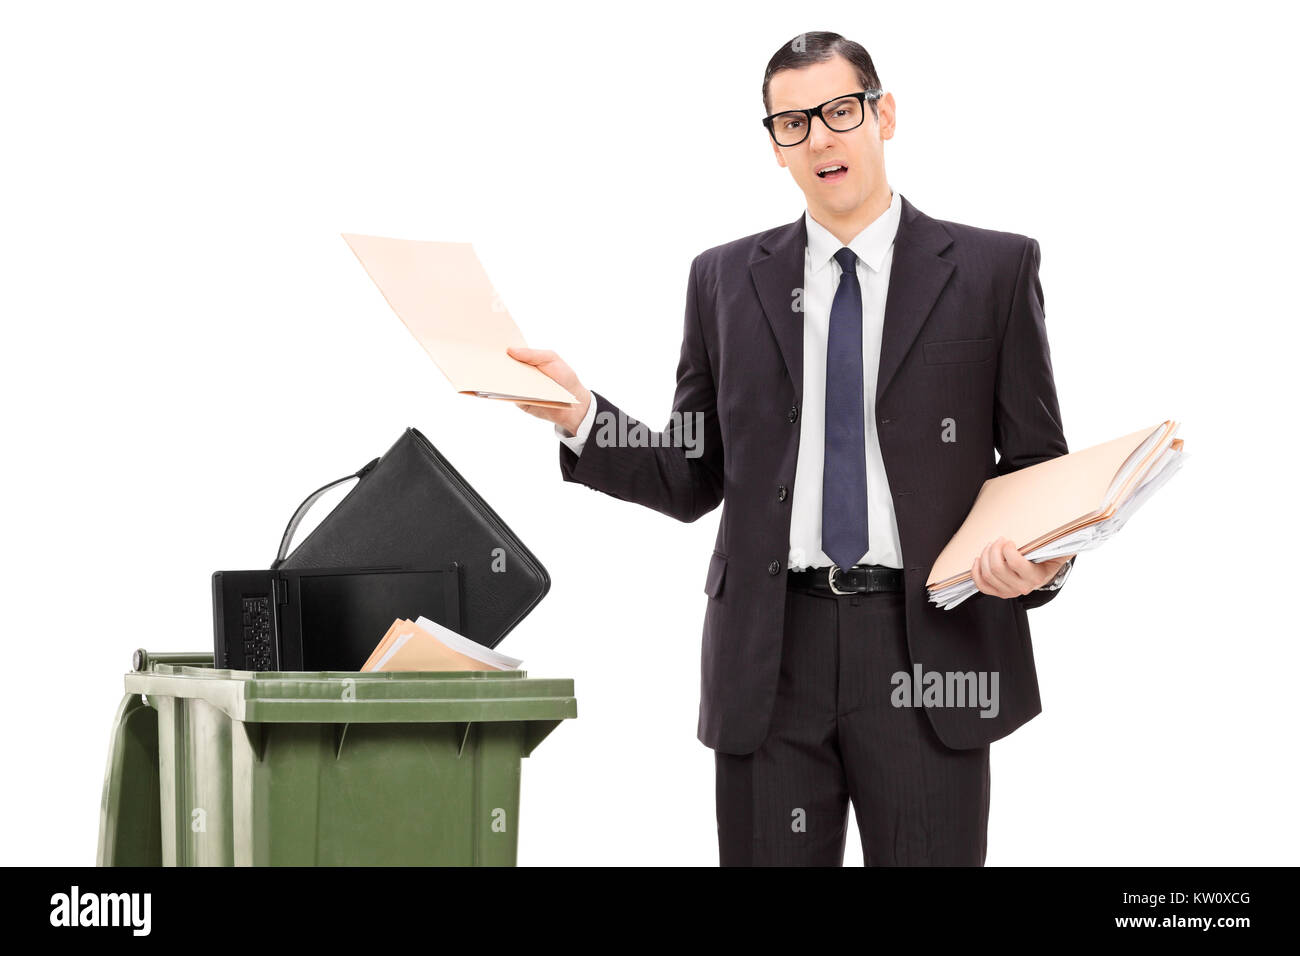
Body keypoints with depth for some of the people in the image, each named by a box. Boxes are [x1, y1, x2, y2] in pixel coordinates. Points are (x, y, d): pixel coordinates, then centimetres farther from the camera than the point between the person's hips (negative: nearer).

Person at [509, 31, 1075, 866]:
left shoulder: (993, 268, 4)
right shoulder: (726, 280, 11)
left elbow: (1037, 466, 5)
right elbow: (693, 479, 11)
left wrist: (1043, 561, -16)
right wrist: (580, 417, -4)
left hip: (928, 647, -2)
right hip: (770, 658, 2)